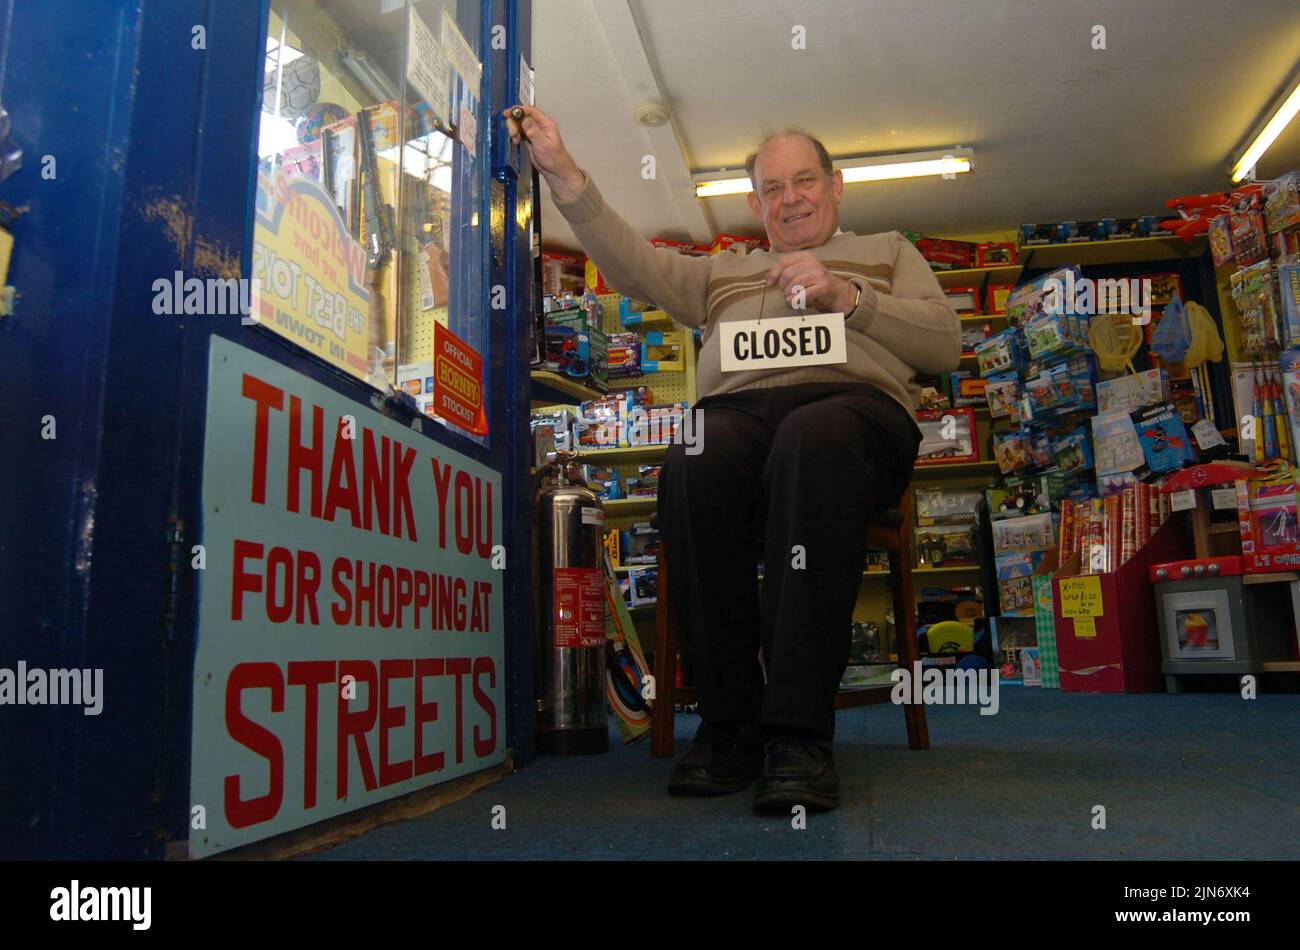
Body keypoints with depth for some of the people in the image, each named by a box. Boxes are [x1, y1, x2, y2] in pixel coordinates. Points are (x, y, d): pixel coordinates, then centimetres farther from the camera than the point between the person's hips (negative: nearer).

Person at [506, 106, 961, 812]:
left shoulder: (887, 250, 31)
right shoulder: (723, 274, 36)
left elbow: (944, 344, 15)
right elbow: (632, 264, 21)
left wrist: (845, 295, 2)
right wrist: (561, 170, 16)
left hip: (852, 399, -1)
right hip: (735, 411, 2)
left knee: (812, 440, -40)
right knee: (691, 470, -36)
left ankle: (798, 731, -39)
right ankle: (730, 721, -26)